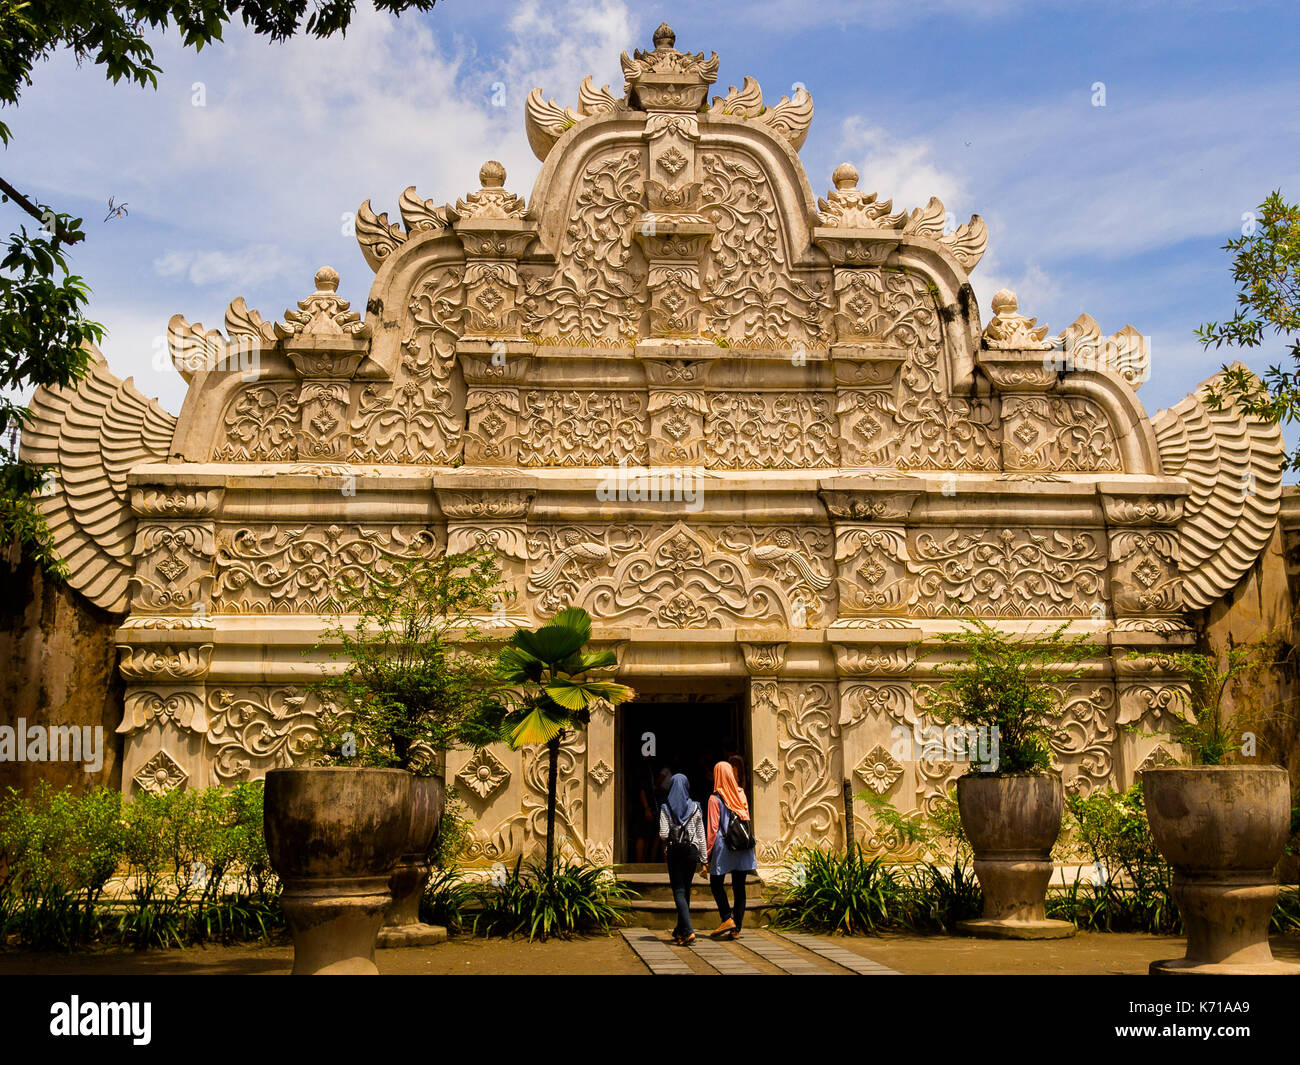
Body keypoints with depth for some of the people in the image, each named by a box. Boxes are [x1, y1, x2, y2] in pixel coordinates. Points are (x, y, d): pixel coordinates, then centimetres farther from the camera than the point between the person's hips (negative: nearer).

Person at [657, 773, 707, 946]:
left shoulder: (666, 809, -5)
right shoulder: (695, 808, 1)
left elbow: (663, 834, -11)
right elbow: (701, 835, 2)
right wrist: (704, 858, 7)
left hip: (674, 852, -2)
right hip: (691, 851, 2)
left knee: (679, 892, -3)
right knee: (686, 890, 15)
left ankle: (688, 930, -19)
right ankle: (680, 930, 22)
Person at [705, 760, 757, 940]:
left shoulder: (715, 798, -8)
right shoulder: (741, 795, 7)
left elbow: (713, 828, -9)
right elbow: (747, 820, 14)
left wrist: (708, 852, -4)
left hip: (723, 846, -5)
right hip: (742, 847, 5)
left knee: (716, 883, 10)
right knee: (739, 887, 6)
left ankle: (727, 918, -5)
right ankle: (736, 928, 6)